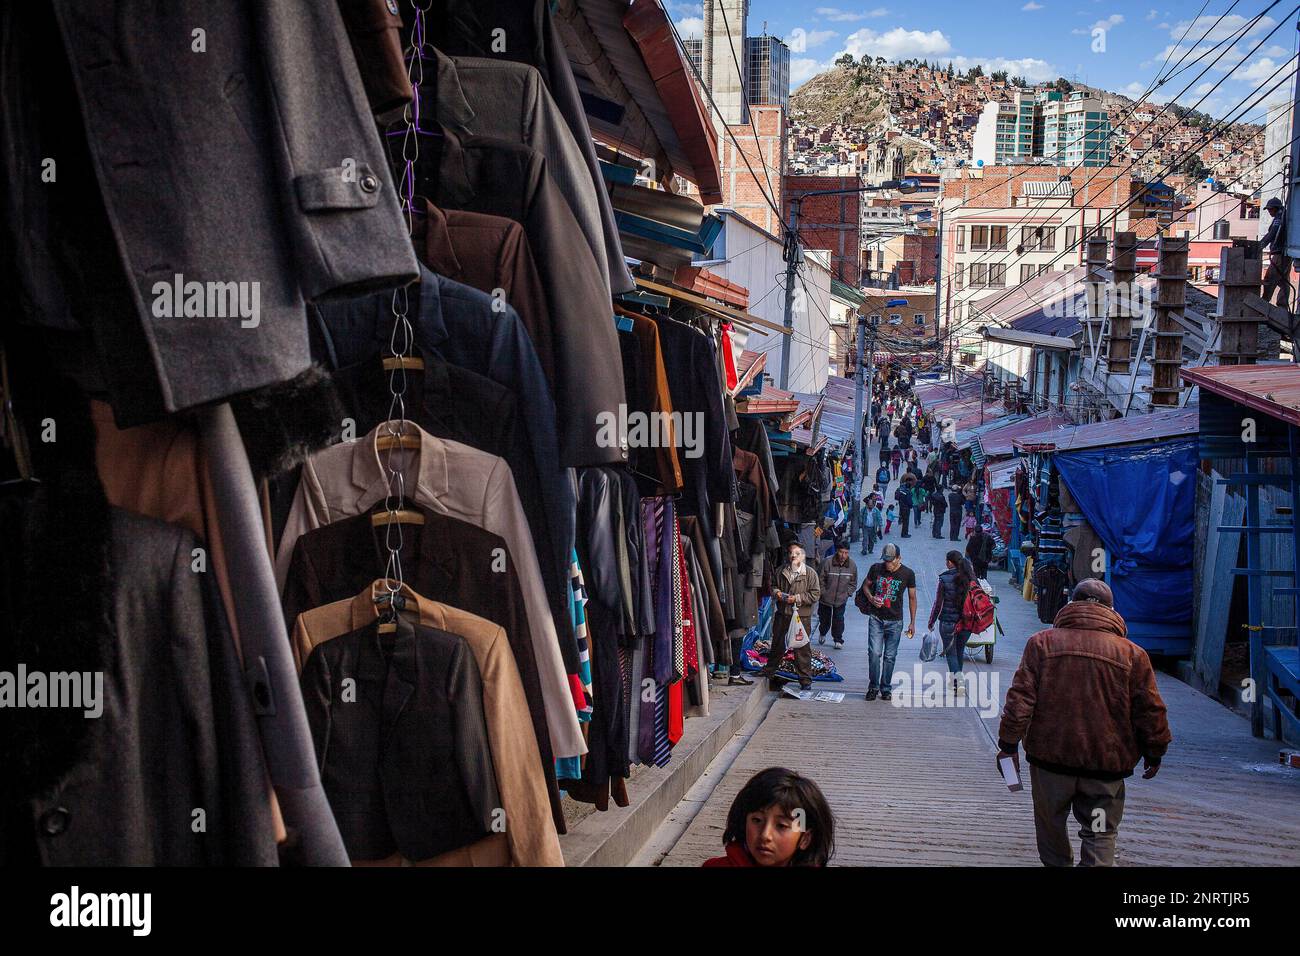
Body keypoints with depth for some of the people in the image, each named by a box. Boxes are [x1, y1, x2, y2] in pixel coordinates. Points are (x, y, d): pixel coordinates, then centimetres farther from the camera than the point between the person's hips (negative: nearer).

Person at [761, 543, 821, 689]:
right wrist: (776, 592, -4)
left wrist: (797, 598, -16)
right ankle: (769, 670, 35)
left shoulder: (810, 573, -6)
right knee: (777, 644, 18)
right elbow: (773, 586, 18)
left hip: (801, 616, -4)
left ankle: (805, 679, 8)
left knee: (802, 648, -1)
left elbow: (815, 595, -8)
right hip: (782, 614, 4)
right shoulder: (781, 571, 5)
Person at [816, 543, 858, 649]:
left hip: (841, 600, 1)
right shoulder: (827, 562, -21)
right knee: (824, 618, 16)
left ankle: (838, 640, 17)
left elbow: (853, 583, 5)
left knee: (838, 619, 0)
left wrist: (847, 594, -3)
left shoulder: (852, 565, -10)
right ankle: (822, 634, 43)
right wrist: (823, 593, -9)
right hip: (825, 598, -1)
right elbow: (820, 580, -11)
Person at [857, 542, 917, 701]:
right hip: (876, 618, 0)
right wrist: (871, 598, -7)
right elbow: (866, 585, 14)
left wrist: (912, 622, 6)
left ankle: (886, 688, 15)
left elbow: (912, 598, 6)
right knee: (874, 653, -8)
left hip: (895, 621, 0)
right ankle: (873, 687, 6)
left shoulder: (908, 574, -3)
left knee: (890, 656, 3)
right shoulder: (876, 568, -1)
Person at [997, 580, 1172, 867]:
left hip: (1050, 757, 1)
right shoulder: (1132, 654, -1)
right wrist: (1154, 754, 15)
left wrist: (1009, 742, 1)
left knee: (1051, 825, 19)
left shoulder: (1042, 642, -2)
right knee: (1100, 834, 6)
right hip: (1106, 763, 0)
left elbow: (1020, 698, -6)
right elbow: (1150, 711, 2)